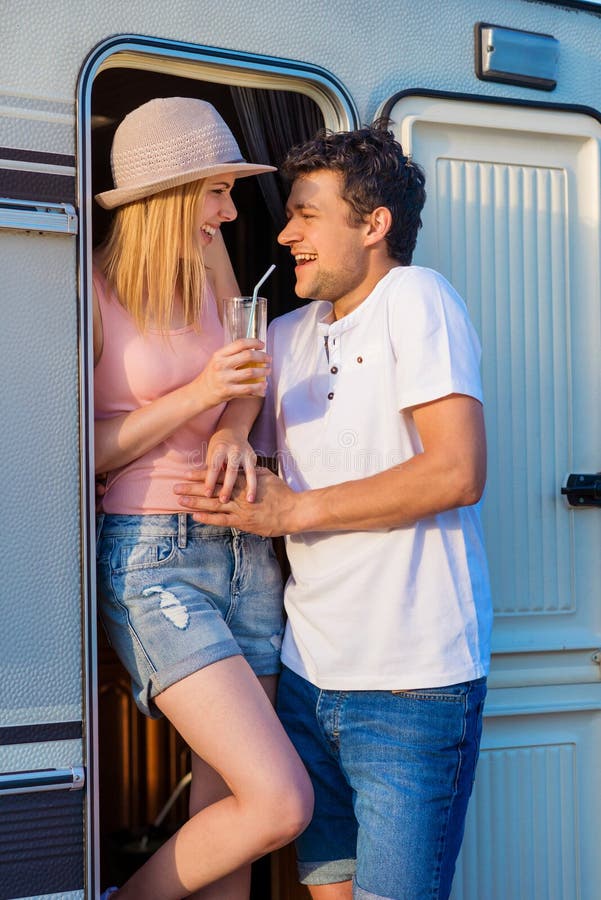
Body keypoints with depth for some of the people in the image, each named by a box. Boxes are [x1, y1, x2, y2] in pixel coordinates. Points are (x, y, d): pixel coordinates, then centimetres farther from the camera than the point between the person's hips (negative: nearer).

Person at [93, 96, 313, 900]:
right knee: (282, 804, -15)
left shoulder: (208, 269, 8)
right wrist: (197, 395, -18)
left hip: (245, 553, 7)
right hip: (151, 560, -6)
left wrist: (234, 430, -2)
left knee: (228, 811, 9)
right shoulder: (92, 291, -10)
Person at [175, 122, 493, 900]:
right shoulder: (284, 338, 13)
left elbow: (457, 473, -20)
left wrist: (295, 511, -14)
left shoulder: (416, 299, -9)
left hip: (412, 685, -6)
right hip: (310, 672, 7)